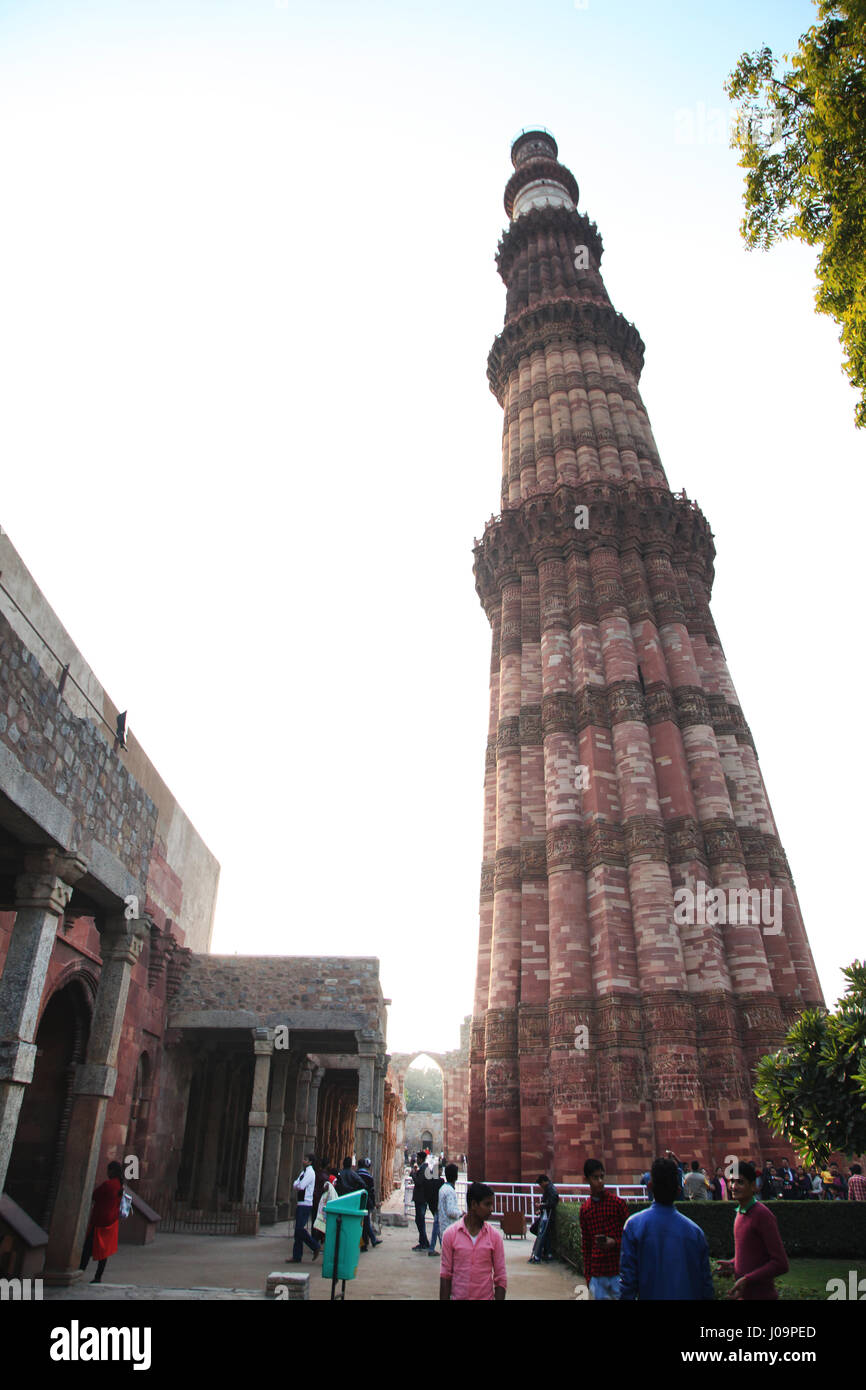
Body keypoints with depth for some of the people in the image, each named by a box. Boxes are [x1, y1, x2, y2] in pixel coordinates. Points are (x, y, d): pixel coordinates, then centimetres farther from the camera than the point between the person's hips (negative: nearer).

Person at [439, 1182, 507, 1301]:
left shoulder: (495, 1235, -5)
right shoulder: (450, 1234, -8)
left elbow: (500, 1278, -2)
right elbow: (445, 1275, -3)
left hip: (486, 1297, 1)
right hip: (458, 1297, -1)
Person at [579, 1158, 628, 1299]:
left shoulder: (618, 1203, -4)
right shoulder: (584, 1208, 5)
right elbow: (585, 1243, 12)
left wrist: (614, 1242, -15)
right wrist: (587, 1275, 11)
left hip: (618, 1271, -3)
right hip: (597, 1274, 3)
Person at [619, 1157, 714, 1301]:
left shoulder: (634, 1225, -14)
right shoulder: (694, 1230, -10)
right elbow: (706, 1280, -1)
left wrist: (626, 1297, 0)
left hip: (651, 1294, -1)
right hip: (688, 1294, 1)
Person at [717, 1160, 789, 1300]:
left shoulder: (762, 1214, -20)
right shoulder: (740, 1212, 6)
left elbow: (781, 1263, -21)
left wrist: (747, 1279, -23)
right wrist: (732, 1264, 1)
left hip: (761, 1294, -7)